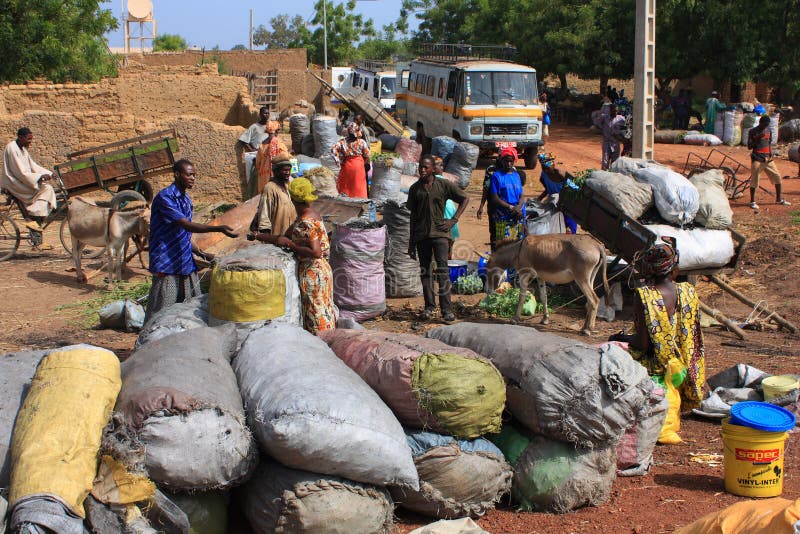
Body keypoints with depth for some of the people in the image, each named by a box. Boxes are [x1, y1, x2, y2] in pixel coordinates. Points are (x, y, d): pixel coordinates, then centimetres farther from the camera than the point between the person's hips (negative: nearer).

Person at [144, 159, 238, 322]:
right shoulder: (164, 197, -12)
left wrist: (201, 253, 10)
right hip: (167, 265, -8)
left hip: (187, 265, 8)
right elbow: (186, 225, -22)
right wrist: (219, 228, -28)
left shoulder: (186, 200, 15)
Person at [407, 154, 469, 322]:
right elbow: (413, 216, 11)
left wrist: (453, 220, -1)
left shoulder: (444, 185, 2)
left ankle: (447, 310, -15)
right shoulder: (414, 189, 9)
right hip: (421, 235, 3)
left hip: (439, 233, -3)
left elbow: (465, 199, 10)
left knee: (442, 270, -12)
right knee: (425, 270, 6)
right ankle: (429, 306, 17)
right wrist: (411, 244, 9)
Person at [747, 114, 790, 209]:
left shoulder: (769, 130, 10)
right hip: (757, 158, -5)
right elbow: (749, 146, -7)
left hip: (767, 158, 5)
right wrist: (758, 138, -19)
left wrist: (771, 153, 3)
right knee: (754, 179, -6)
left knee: (777, 176, 5)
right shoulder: (752, 132, -5)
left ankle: (779, 199, 17)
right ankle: (752, 201, 4)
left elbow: (769, 143, 19)